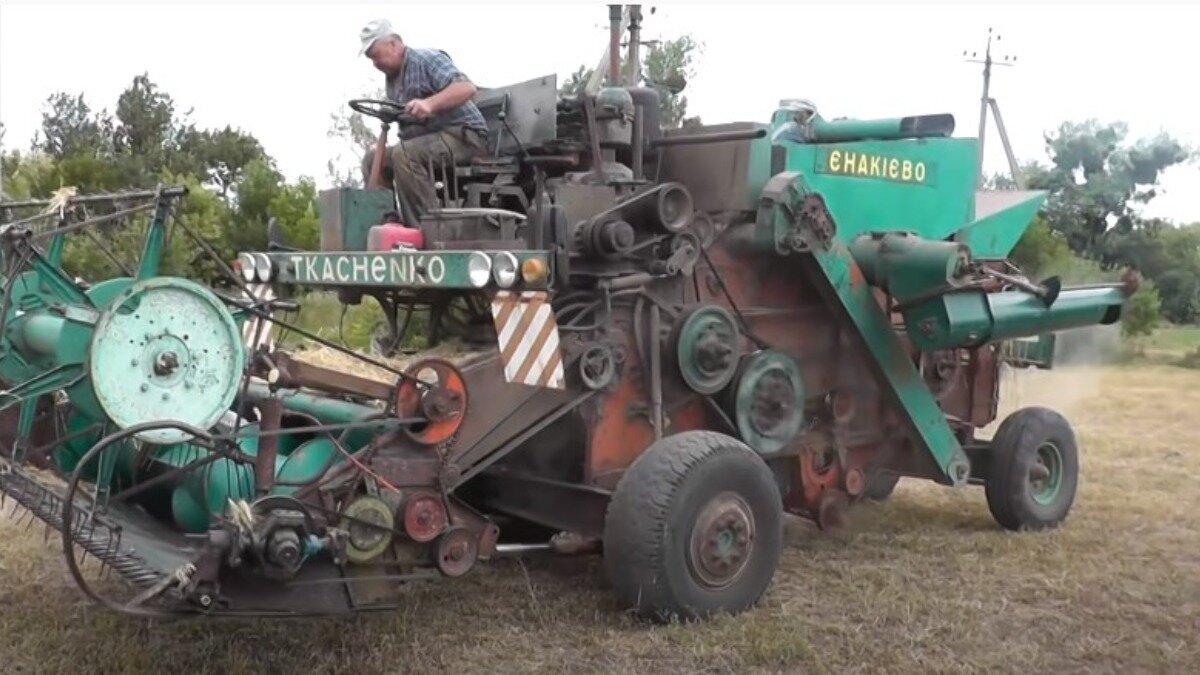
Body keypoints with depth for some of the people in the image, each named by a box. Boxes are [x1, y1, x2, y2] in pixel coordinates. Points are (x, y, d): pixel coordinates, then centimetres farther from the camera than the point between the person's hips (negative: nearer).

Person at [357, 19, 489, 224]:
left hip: (463, 135, -10)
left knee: (403, 154, -32)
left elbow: (467, 87, -26)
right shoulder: (391, 78, 17)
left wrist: (430, 103, -41)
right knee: (371, 160, 6)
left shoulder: (427, 59, -12)